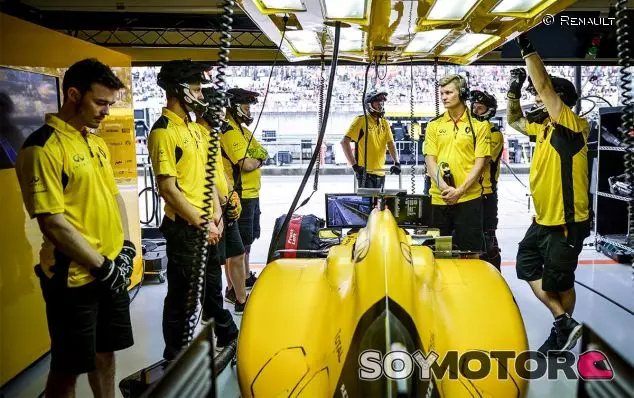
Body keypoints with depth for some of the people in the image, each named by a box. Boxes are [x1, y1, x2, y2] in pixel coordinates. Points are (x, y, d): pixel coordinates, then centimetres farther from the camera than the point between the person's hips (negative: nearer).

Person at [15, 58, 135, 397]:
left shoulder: (97, 142, 10)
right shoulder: (42, 147, -16)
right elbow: (52, 222, -19)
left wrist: (126, 247, 4)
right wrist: (101, 266, -15)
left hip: (113, 270, 7)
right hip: (74, 277, -7)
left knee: (104, 352, 20)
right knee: (68, 368, 9)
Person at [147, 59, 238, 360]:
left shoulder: (195, 128, 12)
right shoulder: (163, 131, -15)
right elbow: (168, 189, -20)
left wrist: (215, 213, 5)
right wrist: (201, 223, -15)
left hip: (206, 224, 8)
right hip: (184, 227, -8)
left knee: (212, 285, 23)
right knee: (182, 294, 5)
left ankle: (227, 336, 41)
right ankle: (175, 359, 21)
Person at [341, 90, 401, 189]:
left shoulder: (385, 123, 12)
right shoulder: (361, 121, -7)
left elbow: (391, 144, 6)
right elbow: (344, 142, -13)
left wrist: (397, 163, -11)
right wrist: (354, 165, -19)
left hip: (380, 173, 6)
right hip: (365, 172, -6)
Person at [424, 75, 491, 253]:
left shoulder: (479, 125, 2)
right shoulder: (434, 125, 9)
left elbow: (480, 162, -4)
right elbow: (430, 160, 2)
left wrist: (460, 190, -14)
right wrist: (444, 188, -12)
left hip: (469, 198, -3)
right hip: (439, 199, 3)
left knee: (470, 252, 3)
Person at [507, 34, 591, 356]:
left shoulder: (572, 125, -16)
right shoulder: (544, 127, 7)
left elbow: (544, 85, -26)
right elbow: (514, 121, 24)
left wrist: (527, 48, -23)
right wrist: (514, 90, 9)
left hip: (566, 222, -9)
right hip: (543, 220, 9)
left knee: (559, 282, 3)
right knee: (527, 268, 13)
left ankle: (562, 328, 22)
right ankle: (564, 323, 20)